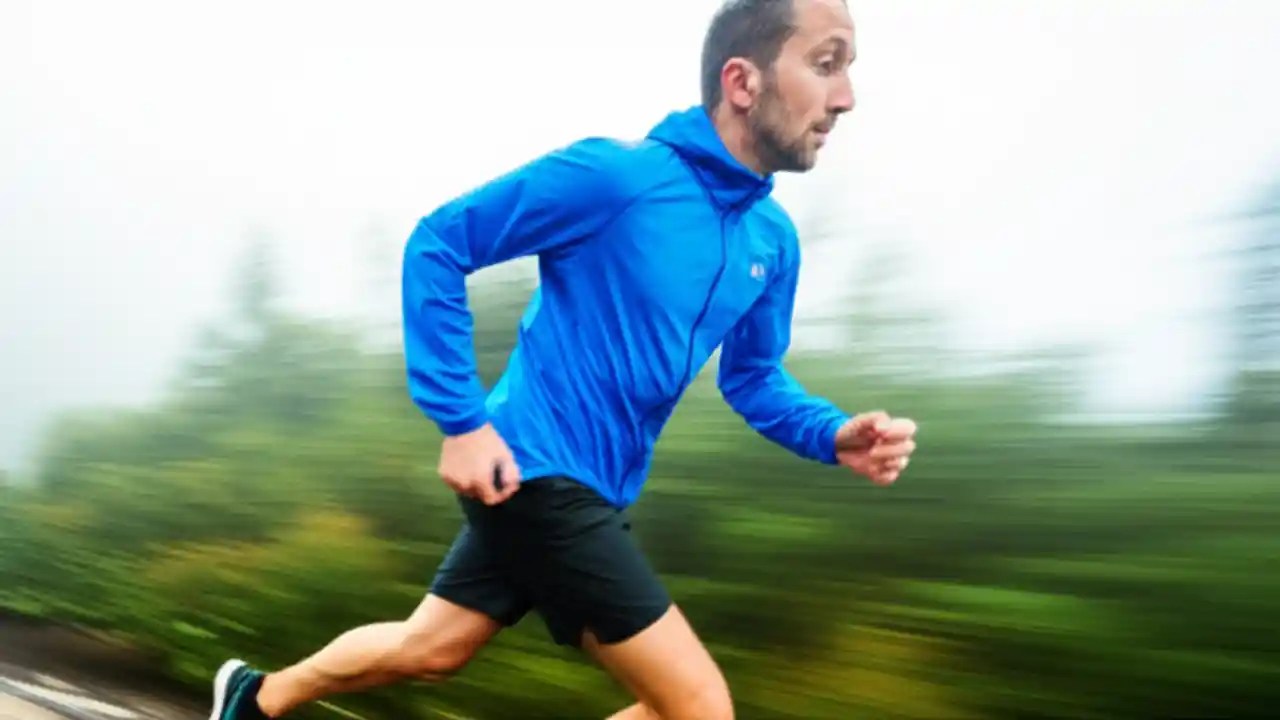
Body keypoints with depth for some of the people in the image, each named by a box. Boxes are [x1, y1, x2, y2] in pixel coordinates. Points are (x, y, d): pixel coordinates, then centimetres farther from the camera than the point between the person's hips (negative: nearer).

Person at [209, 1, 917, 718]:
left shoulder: (773, 237, 3)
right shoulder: (618, 174, -18)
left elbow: (753, 376, 16)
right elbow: (437, 244, -11)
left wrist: (832, 434, -5)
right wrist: (461, 419, -17)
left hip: (590, 489, 8)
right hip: (536, 471, -8)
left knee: (429, 648, 22)